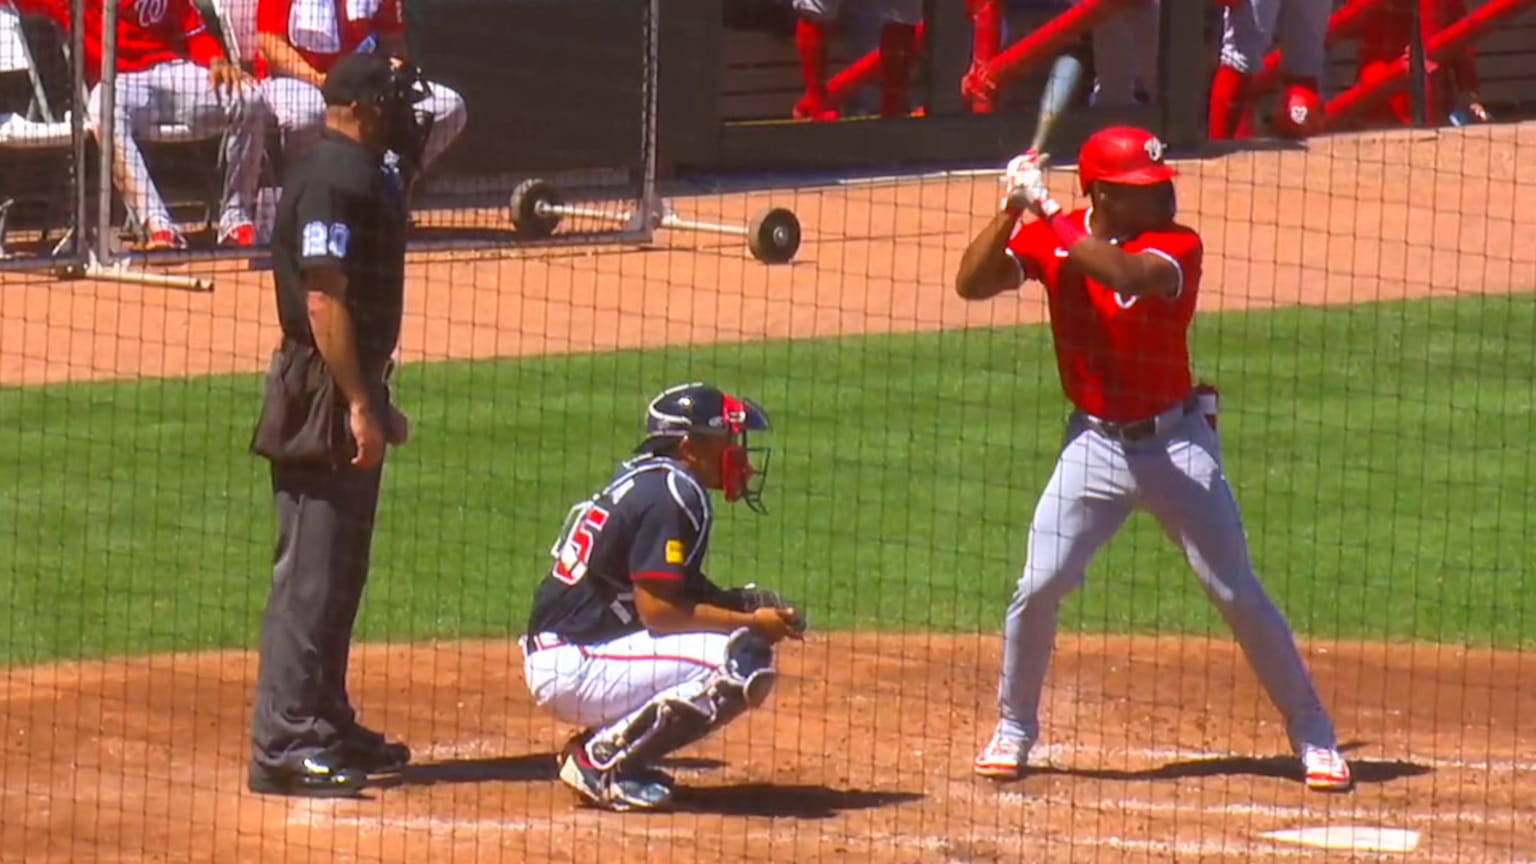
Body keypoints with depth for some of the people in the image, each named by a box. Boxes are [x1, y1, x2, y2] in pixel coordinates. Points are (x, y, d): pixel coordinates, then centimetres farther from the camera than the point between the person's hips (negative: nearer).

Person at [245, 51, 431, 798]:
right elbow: (322, 298, -22)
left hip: (349, 391, 11)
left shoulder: (363, 175, 16)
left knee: (339, 571, 17)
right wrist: (359, 404, -24)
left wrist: (374, 400, 24)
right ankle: (283, 744, -11)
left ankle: (326, 726, 26)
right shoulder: (334, 178, -16)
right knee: (311, 574, -10)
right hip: (324, 396, -11)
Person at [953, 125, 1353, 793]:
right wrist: (1012, 210, -23)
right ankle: (1013, 730, 17)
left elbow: (1125, 273, -35)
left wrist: (1048, 210, -33)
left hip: (1176, 442, -2)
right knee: (1039, 587, -3)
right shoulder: (1046, 241, -4)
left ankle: (1314, 737, 8)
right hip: (1094, 443, 2)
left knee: (1238, 592, -1)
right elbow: (970, 284, -12)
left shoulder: (1176, 246, -14)